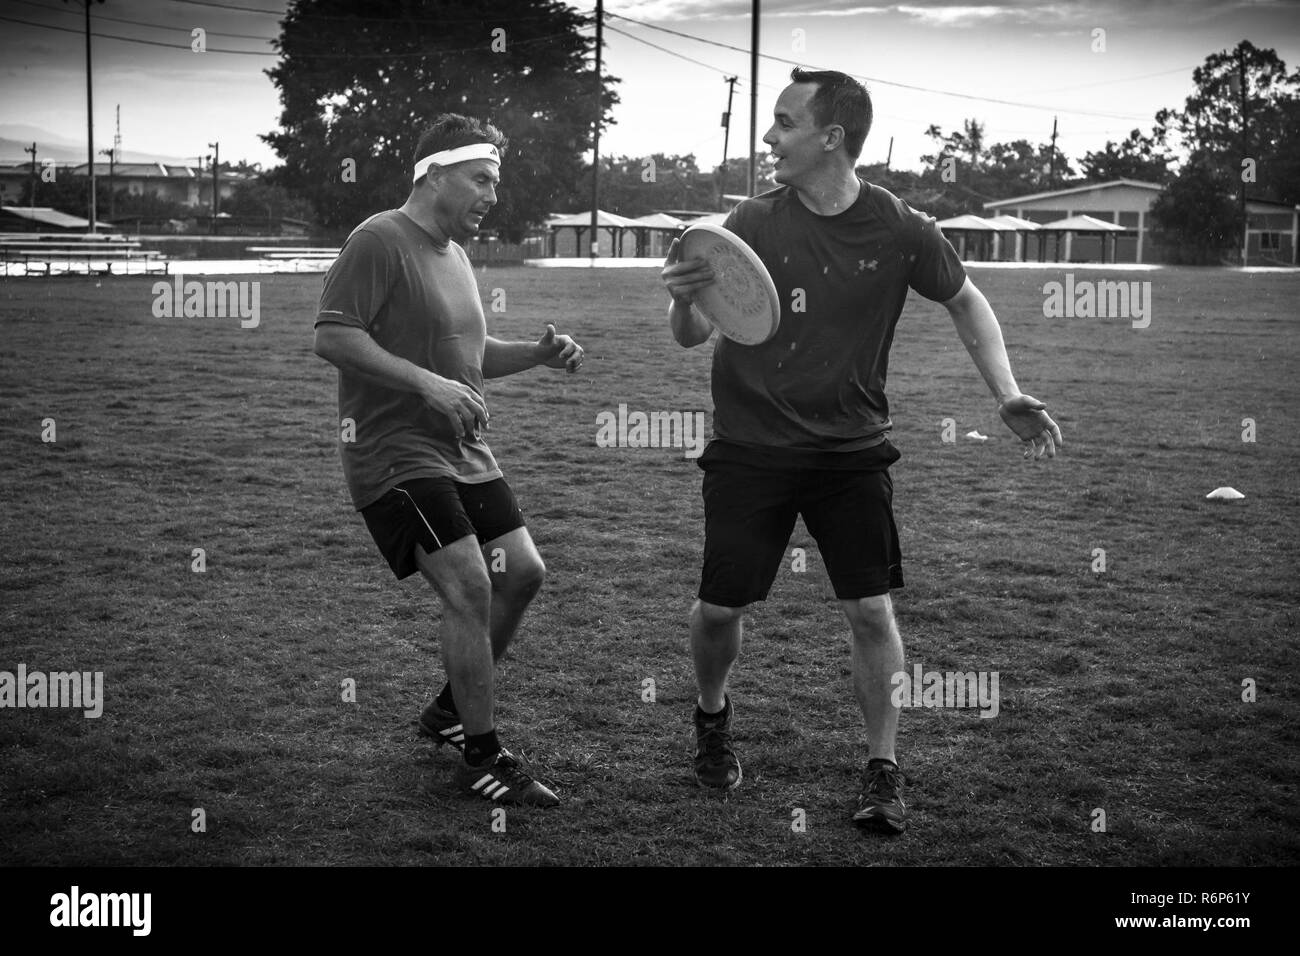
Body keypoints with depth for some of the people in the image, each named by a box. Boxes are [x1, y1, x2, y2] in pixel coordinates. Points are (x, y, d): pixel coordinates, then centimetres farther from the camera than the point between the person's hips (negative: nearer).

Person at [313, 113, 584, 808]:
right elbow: (331, 336, -20)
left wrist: (537, 354, 9)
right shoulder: (379, 242, -12)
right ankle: (483, 760, -2)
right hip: (394, 453, -10)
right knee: (470, 589, -15)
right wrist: (428, 385, -25)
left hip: (463, 453, 10)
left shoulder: (454, 253, 17)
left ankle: (451, 710, 27)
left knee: (522, 573, 8)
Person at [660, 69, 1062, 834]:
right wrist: (685, 298, -30)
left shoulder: (902, 231, -7)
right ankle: (714, 715, 33)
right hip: (751, 448, 0)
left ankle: (885, 770, 15)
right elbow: (692, 336, -6)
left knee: (872, 611, -3)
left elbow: (966, 302, 10)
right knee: (720, 608, 2)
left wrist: (1008, 394, -1)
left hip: (852, 449, 0)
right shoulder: (756, 222, -8)